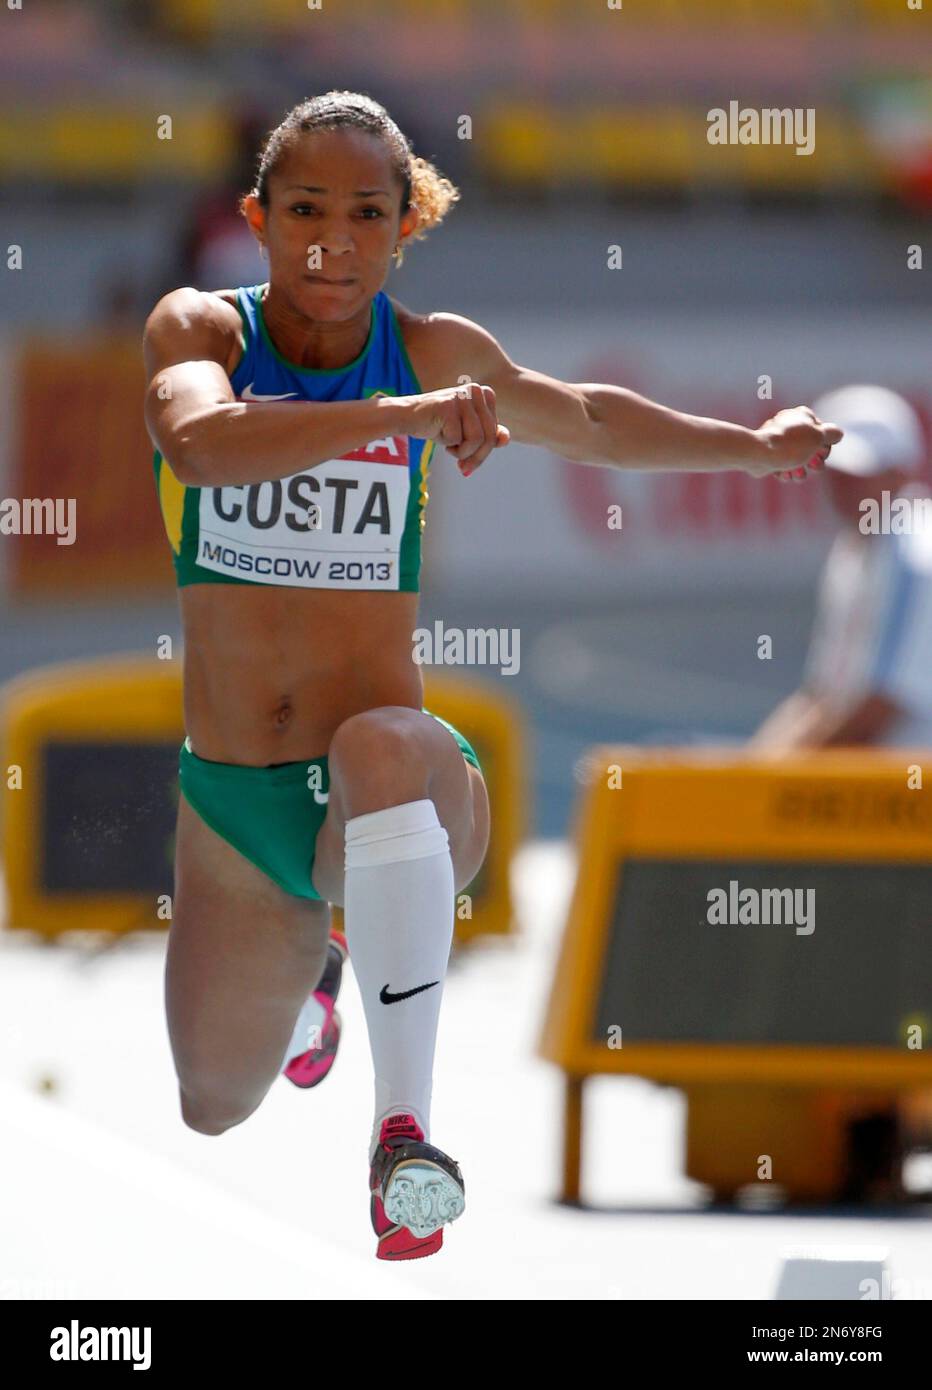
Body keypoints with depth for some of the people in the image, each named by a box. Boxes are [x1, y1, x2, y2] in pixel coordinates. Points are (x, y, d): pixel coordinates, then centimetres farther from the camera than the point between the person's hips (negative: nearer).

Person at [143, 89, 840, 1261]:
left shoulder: (437, 353, 1)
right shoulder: (200, 328, -6)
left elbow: (585, 421, 22)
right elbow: (199, 439, -31)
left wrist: (755, 448, 32)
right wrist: (406, 416, -41)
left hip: (391, 809, -2)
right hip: (231, 806, 2)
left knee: (381, 744, -40)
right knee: (217, 1109, 16)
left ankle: (403, 1130, -45)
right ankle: (302, 964, 53)